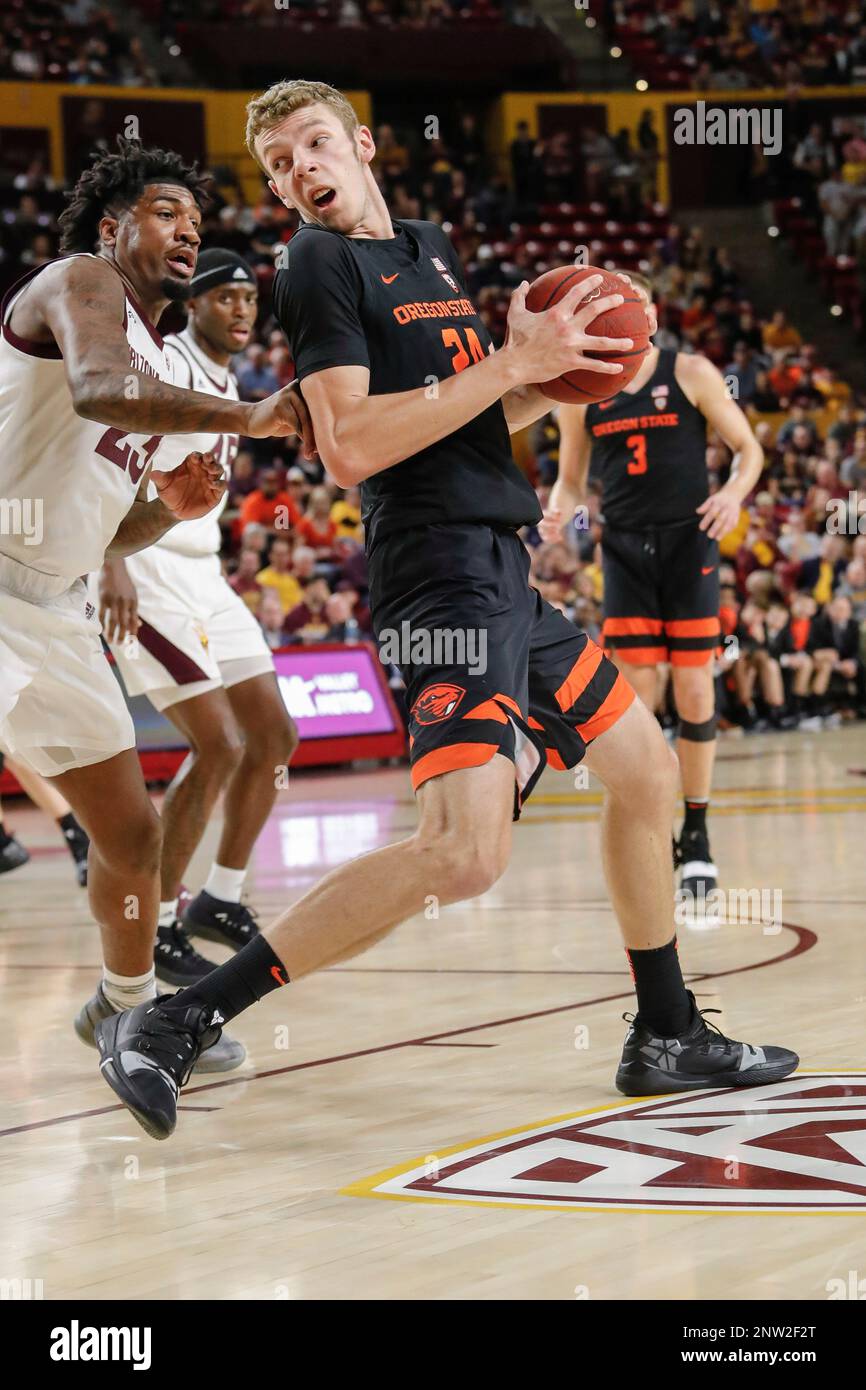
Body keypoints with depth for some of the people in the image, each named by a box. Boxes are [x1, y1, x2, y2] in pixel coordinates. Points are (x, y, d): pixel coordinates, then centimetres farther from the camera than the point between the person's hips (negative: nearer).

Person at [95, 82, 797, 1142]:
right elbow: (349, 449, -19)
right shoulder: (320, 266, -7)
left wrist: (554, 380, 10)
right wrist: (512, 361, -17)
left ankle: (666, 1038, 32)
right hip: (439, 577, -9)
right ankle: (174, 1024, -23)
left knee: (644, 770, 20)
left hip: (501, 572, 9)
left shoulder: (429, 248, 19)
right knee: (463, 852, -24)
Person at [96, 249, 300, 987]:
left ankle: (221, 900, 21)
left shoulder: (226, 381, 15)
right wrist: (114, 564, -34)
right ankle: (158, 927, -4)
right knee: (218, 746, -15)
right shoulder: (164, 364, -13)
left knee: (275, 738, 9)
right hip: (150, 574, -9)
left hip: (203, 575, 9)